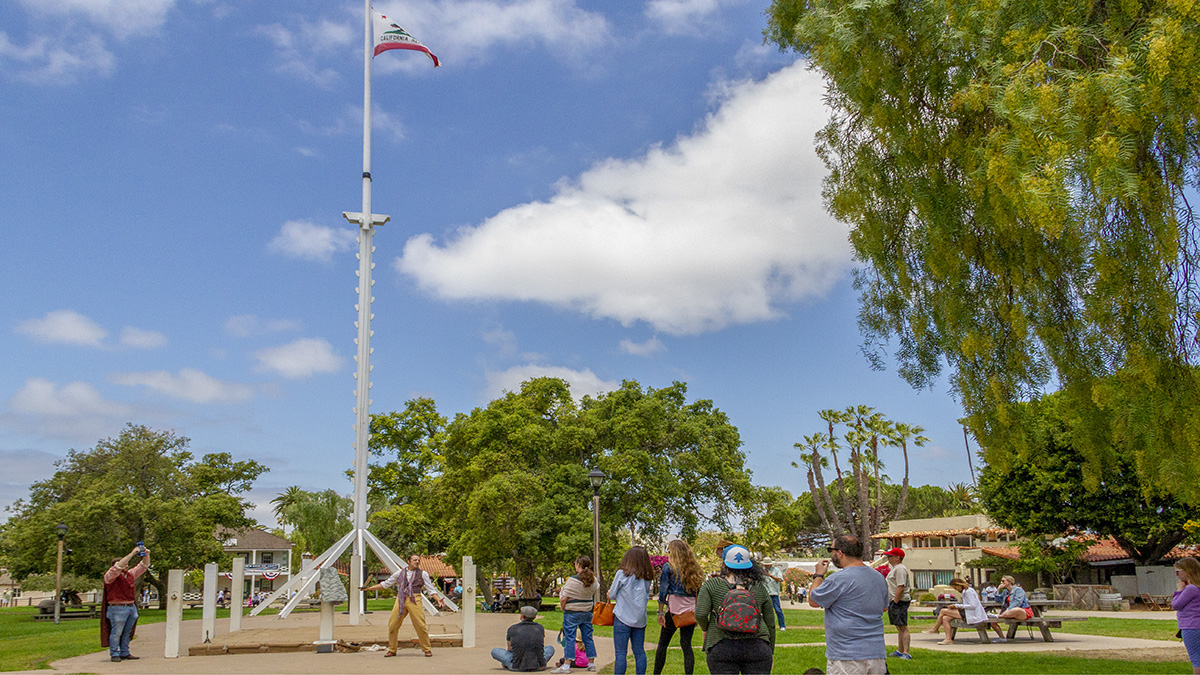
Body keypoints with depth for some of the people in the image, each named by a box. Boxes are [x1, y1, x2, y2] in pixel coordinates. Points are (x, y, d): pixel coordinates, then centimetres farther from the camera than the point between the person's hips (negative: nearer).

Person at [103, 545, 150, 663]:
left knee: (127, 632, 11)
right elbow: (118, 566, -23)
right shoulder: (110, 575, -5)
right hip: (118, 609, -7)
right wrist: (132, 553, -25)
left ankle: (124, 653, 17)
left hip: (131, 607, 7)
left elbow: (143, 566, 23)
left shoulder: (130, 574, 16)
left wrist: (146, 555, 5)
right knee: (116, 632, -4)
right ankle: (114, 655, 4)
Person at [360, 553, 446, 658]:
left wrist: (439, 600, -7)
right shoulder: (400, 572, 15)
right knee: (392, 625, -2)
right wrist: (368, 588, 19)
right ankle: (391, 650, 13)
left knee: (420, 626, -9)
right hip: (400, 600, 2)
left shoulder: (422, 574, 10)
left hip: (414, 600, -2)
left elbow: (431, 589, 9)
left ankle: (427, 650, 4)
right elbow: (385, 584, 21)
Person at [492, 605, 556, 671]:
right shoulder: (540, 628, 6)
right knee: (550, 648, 30)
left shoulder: (512, 629, 2)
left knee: (494, 651, 19)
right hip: (537, 667, 2)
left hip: (517, 667, -1)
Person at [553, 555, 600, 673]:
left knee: (569, 638, -1)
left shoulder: (573, 580, -17)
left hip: (572, 612, -6)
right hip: (588, 612, 6)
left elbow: (564, 598, -16)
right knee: (588, 637, 13)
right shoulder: (594, 580, 1)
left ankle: (566, 665, -1)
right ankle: (591, 663, 17)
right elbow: (596, 596, 12)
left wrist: (563, 608, 0)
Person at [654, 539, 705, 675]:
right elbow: (698, 592, 11)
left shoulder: (669, 567, -4)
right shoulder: (694, 568, 8)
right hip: (691, 610, 4)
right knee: (686, 645, 6)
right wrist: (697, 613, 16)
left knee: (663, 644, 8)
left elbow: (663, 591, -6)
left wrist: (660, 612, -2)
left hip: (674, 610, -4)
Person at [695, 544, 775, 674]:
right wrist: (771, 652, 24)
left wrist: (705, 629, 13)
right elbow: (770, 624, 14)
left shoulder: (711, 585, 3)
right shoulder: (759, 588, 10)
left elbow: (700, 614, -8)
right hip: (757, 647, 2)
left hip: (721, 648, -2)